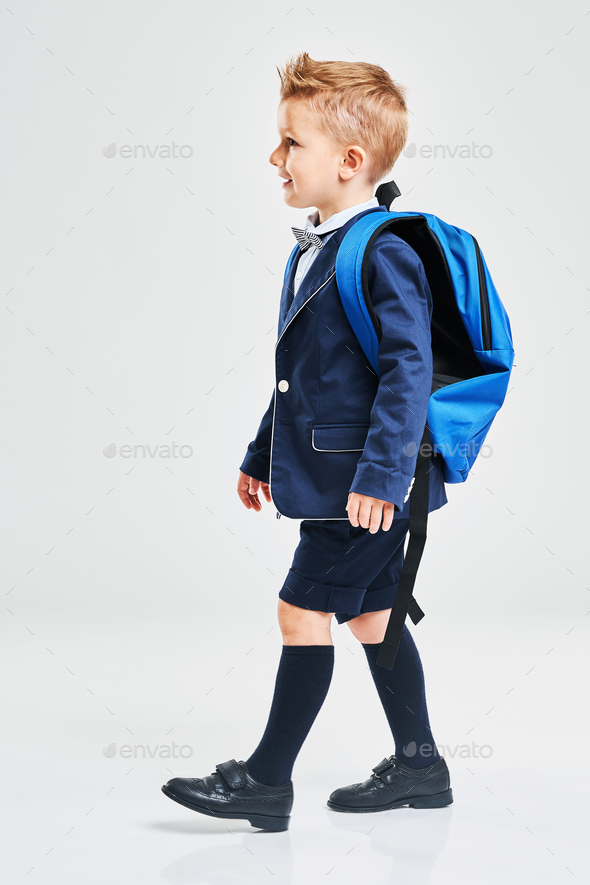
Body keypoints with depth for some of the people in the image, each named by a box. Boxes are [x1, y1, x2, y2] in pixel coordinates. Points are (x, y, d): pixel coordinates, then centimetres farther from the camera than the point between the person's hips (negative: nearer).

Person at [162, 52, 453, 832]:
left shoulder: (385, 253, -17)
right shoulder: (312, 249, 13)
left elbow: (409, 369, -22)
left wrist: (380, 472, -26)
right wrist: (262, 455, 23)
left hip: (366, 482, -10)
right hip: (328, 474, 10)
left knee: (304, 609, -5)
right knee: (372, 614, 15)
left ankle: (267, 782, 6)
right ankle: (419, 767, 28)